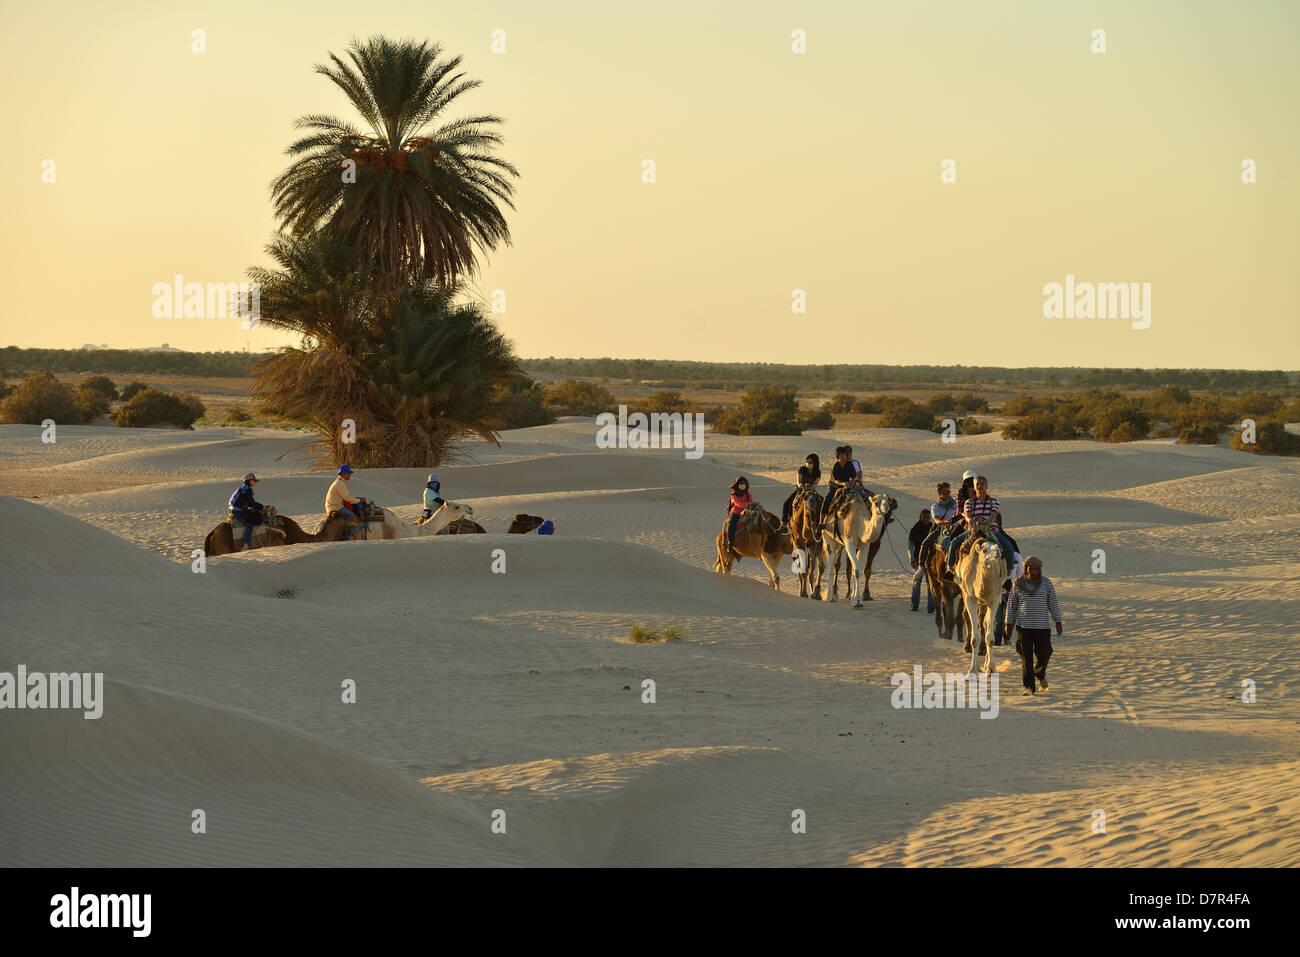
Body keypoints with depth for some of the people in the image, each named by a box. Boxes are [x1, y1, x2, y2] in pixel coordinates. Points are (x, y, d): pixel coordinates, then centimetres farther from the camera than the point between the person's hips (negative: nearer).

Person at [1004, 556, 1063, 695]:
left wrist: (1058, 622, 0)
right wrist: (1009, 623, 7)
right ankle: (1028, 686, -2)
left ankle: (1040, 675, 33)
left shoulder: (1046, 583, 3)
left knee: (1043, 654, 1)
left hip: (1042, 626, 0)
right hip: (1024, 626, 0)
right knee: (1026, 657, -5)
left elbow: (1053, 604, 6)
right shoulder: (1018, 584, 3)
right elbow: (1012, 605, 9)